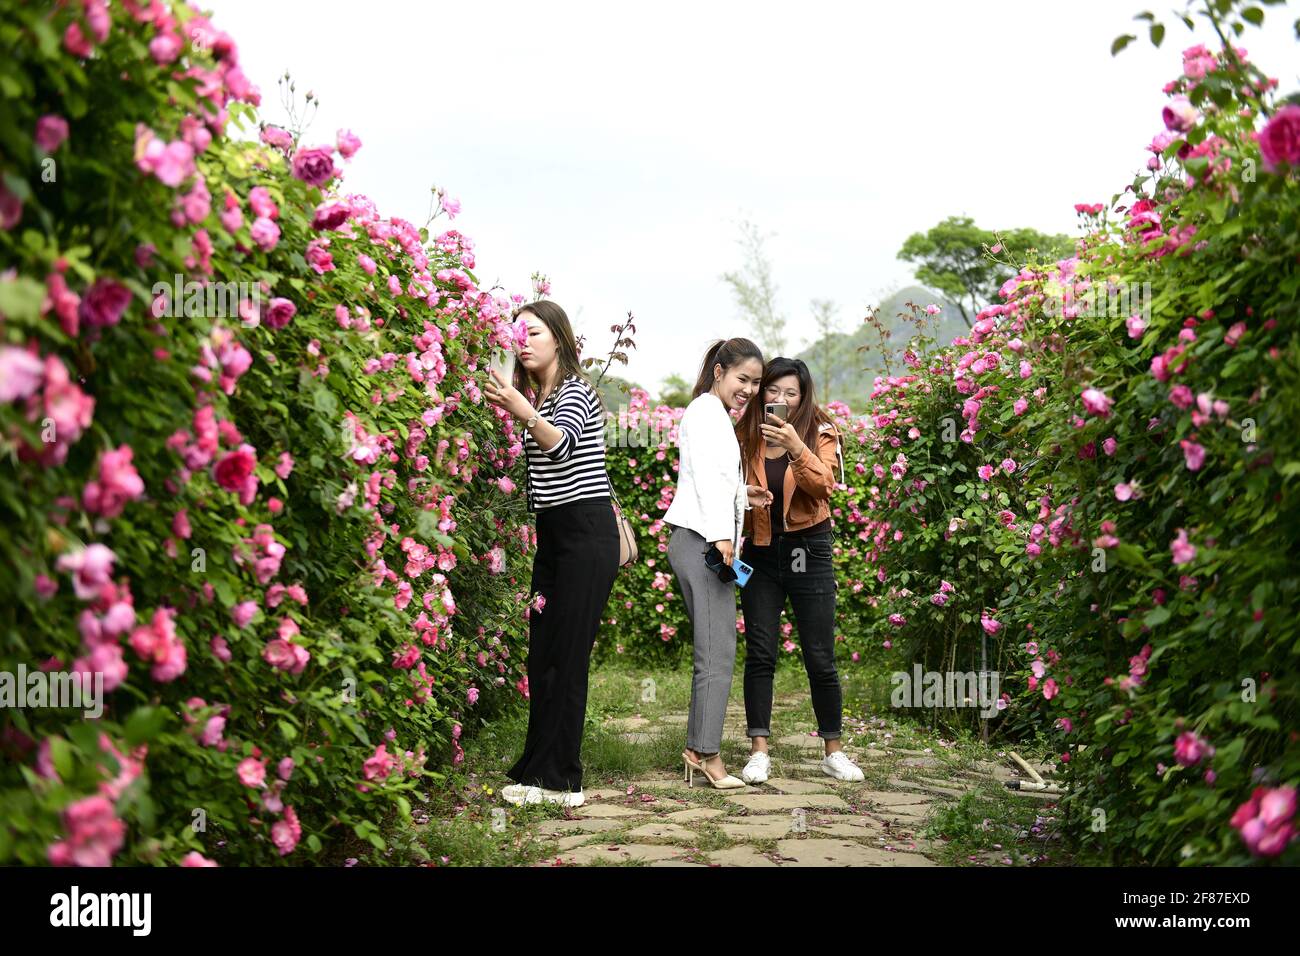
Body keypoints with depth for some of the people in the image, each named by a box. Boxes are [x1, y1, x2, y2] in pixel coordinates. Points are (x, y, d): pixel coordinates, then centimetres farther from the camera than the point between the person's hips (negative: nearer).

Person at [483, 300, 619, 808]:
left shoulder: (575, 391, -9)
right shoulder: (537, 396, 18)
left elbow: (562, 445, -32)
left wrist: (525, 412, -48)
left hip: (586, 533, -9)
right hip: (552, 535, 9)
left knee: (565, 657, -9)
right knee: (542, 656, 7)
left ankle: (558, 779, -6)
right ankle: (541, 772, 12)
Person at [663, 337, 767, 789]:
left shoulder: (716, 416, 26)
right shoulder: (705, 411, -4)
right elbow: (706, 474, -15)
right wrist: (720, 534, -22)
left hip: (705, 544, 10)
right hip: (702, 541, -10)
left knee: (713, 653, 8)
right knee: (718, 653, -12)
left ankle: (697, 752, 9)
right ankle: (707, 752, -13)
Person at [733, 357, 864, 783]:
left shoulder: (820, 433, -2)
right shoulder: (744, 436, 3)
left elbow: (824, 485, -18)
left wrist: (796, 447, -32)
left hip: (808, 552, -1)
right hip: (760, 553, 2)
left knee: (820, 657, 2)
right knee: (760, 654, -2)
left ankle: (834, 752, 15)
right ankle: (759, 752, 4)